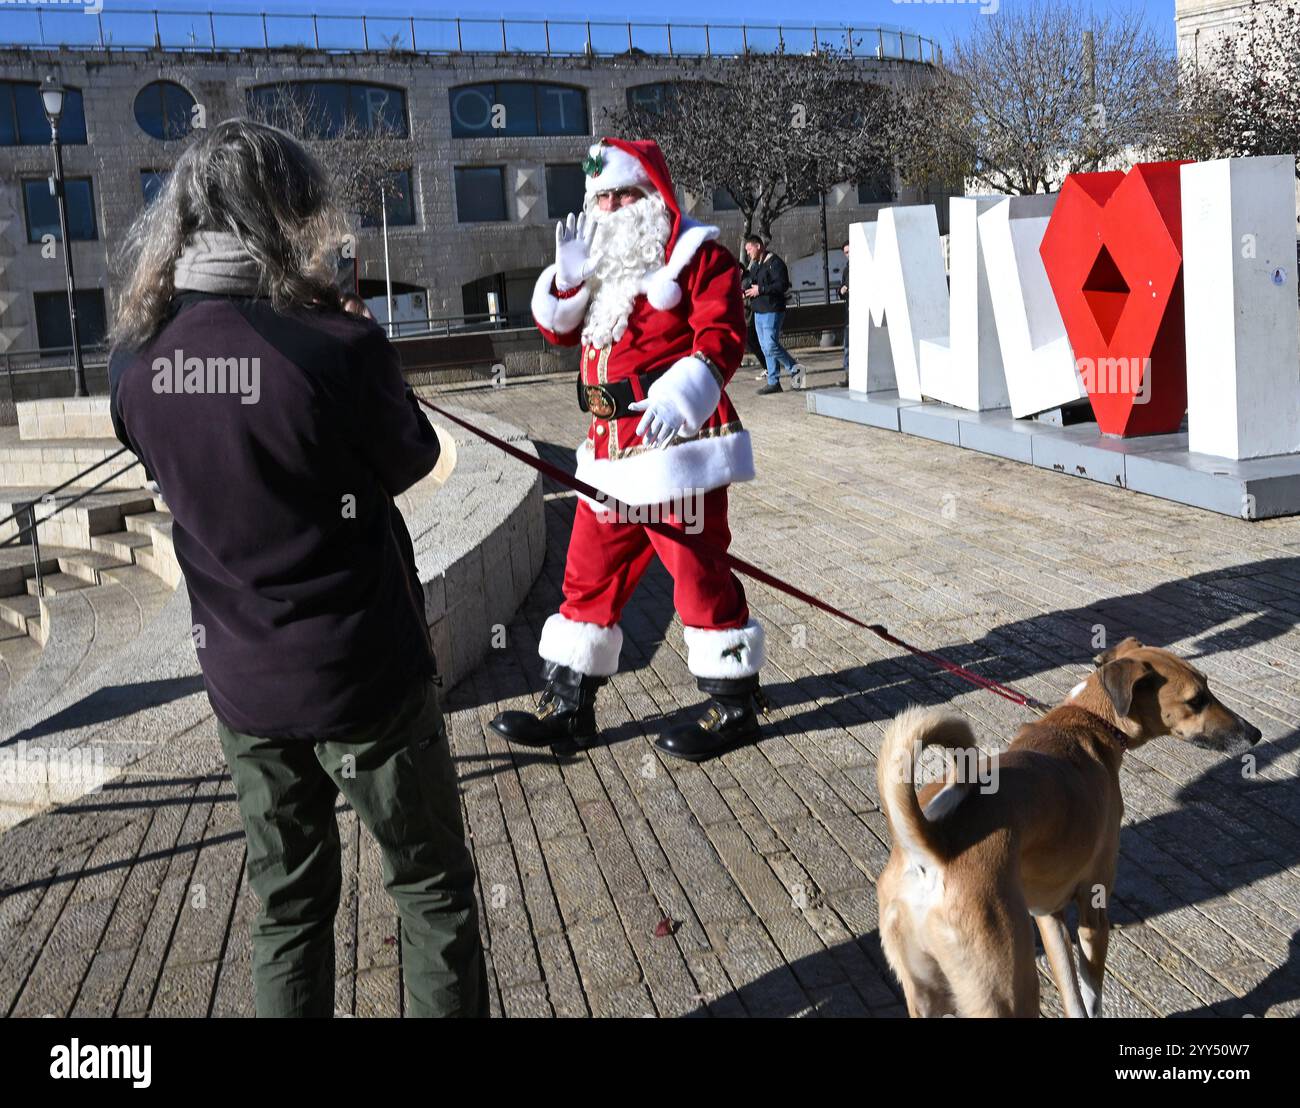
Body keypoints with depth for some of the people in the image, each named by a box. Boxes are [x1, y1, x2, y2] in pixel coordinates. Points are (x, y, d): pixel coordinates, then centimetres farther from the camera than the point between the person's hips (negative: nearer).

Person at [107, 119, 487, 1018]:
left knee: (288, 900, 21)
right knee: (431, 885, 16)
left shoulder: (138, 356, -6)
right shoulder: (335, 347, -22)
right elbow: (412, 459, -6)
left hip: (241, 681, 5)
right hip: (362, 675, -5)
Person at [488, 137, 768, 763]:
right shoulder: (601, 263, 21)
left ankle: (735, 706, 14)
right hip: (609, 451, 8)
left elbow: (721, 335, -15)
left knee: (698, 574, -1)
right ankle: (568, 707, 22)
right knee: (589, 576, 11)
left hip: (676, 447, -8)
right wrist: (568, 274, 1)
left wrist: (678, 394, -31)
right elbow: (557, 329, 18)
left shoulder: (696, 254, -3)